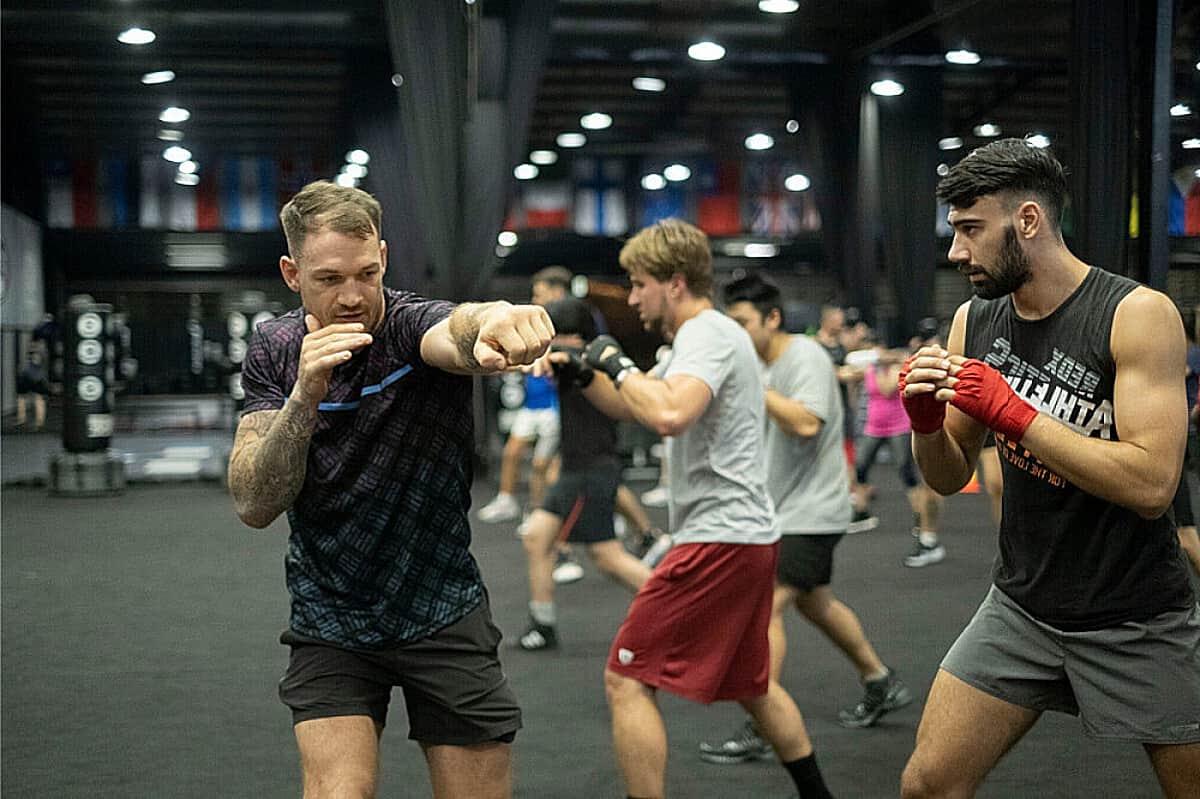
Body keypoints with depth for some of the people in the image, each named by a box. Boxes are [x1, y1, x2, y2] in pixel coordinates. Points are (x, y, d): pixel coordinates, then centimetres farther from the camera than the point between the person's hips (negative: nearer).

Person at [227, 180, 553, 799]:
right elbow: (254, 507, -14)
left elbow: (456, 332, -43)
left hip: (443, 614, -1)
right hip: (329, 624, 2)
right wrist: (304, 398, -30)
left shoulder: (412, 325, -16)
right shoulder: (274, 351, -5)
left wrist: (491, 320, -68)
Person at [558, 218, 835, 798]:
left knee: (626, 680, -8)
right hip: (748, 536, 11)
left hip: (719, 538, -11)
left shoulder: (707, 334, -13)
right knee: (750, 682, 24)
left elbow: (669, 415, -34)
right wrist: (581, 372, 8)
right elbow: (631, 406, 25)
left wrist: (617, 365, -19)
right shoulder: (706, 336, 18)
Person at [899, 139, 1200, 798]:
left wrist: (1009, 411, -26)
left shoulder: (1138, 315, -15)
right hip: (1021, 606, 4)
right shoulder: (974, 320, 2)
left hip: (1136, 620, -4)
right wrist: (925, 420, -14)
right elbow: (949, 477, 8)